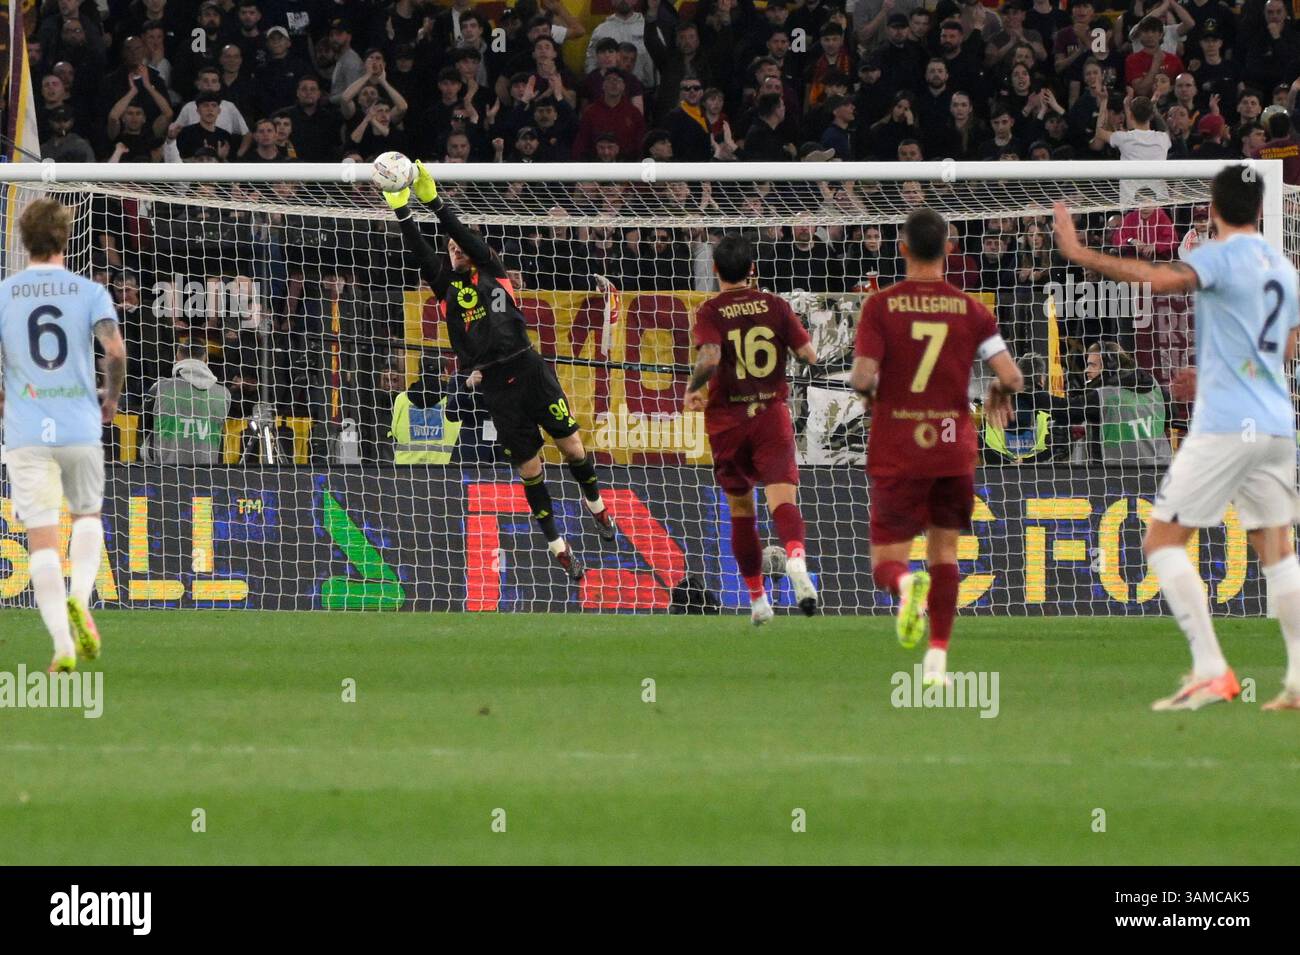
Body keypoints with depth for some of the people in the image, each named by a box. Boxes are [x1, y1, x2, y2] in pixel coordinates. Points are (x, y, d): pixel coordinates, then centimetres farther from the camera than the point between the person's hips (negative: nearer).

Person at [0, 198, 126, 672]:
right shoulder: (90, 292, 0)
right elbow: (115, 351, -13)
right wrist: (112, 397, 6)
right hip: (81, 428, 1)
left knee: (42, 540, 0)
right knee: (87, 516, 24)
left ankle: (63, 645, -10)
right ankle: (80, 601, -2)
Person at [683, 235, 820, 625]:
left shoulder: (710, 312, -5)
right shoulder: (775, 306, 2)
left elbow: (710, 358, -22)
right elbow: (809, 354, 0)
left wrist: (692, 390, -5)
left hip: (727, 419, 0)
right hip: (772, 414, 0)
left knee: (740, 509, 16)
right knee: (782, 498, -14)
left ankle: (757, 599, 22)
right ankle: (796, 559, -46)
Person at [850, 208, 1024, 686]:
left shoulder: (880, 306, -6)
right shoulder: (970, 309, -1)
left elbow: (863, 375, -16)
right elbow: (1012, 377, -6)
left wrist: (866, 390, 8)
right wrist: (999, 393, 17)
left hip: (895, 453, -2)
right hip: (954, 448, 2)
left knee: (887, 560, 6)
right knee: (944, 548, 17)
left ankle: (905, 584, -31)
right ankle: (938, 656, 8)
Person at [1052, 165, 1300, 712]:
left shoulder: (1221, 257, -9)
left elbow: (1164, 279, -27)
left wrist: (1082, 256, -25)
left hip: (1225, 424, -7)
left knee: (1163, 541, -1)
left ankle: (1210, 671, -13)